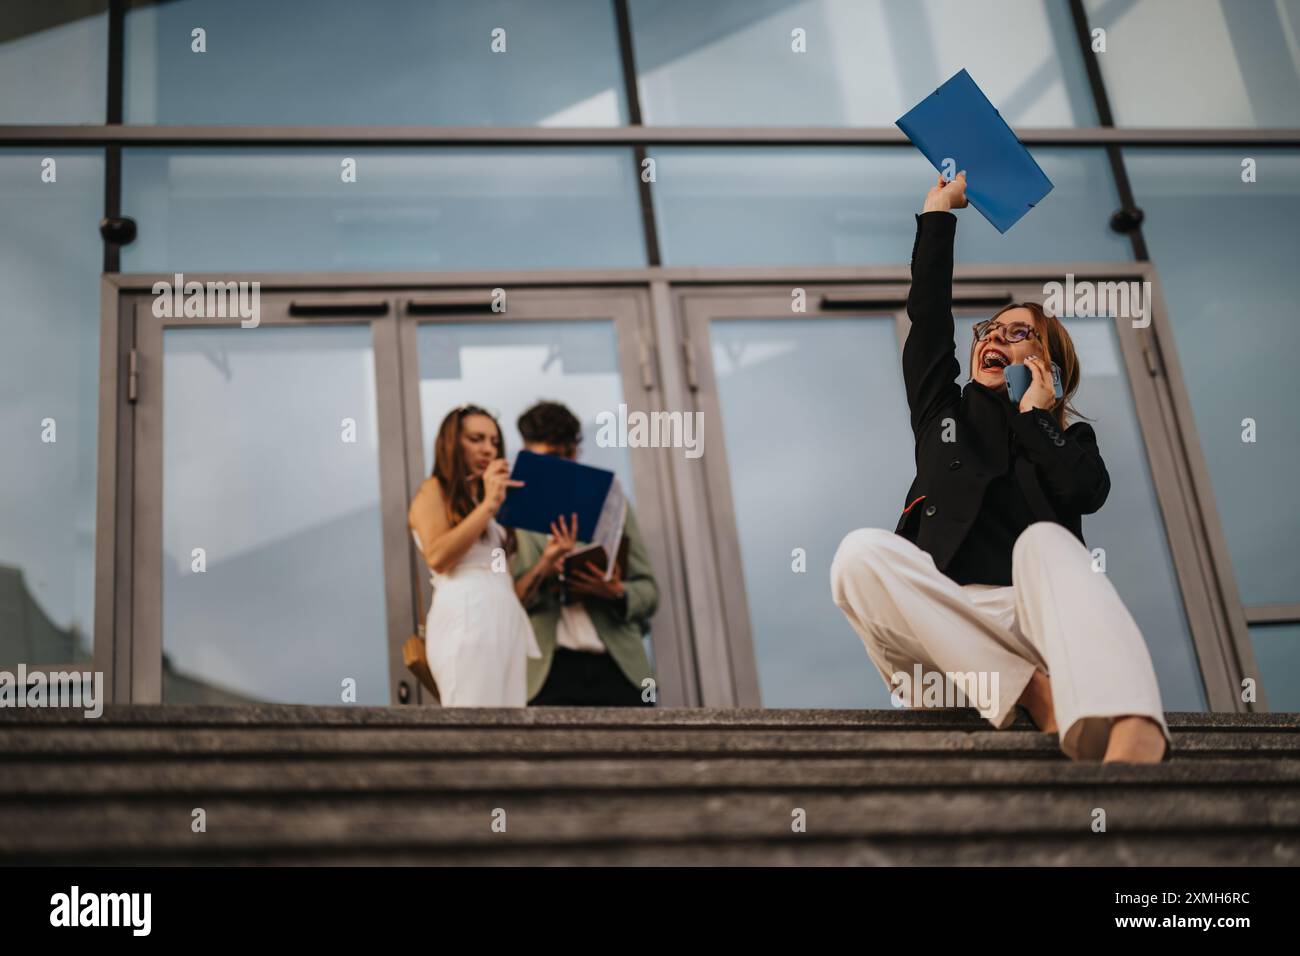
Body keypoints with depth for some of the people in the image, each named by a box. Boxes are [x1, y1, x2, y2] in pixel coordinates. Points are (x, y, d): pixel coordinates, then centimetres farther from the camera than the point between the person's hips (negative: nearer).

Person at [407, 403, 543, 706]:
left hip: (508, 618, 7)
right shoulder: (433, 491, 7)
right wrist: (488, 505, -11)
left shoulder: (491, 499, 29)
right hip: (467, 617, -7)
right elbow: (437, 557, -12)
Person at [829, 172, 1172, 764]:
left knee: (1044, 539, -34)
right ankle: (1031, 691, -33)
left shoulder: (1068, 437, 21)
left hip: (1040, 608, -1)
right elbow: (927, 313, 18)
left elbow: (1086, 491, -3)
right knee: (861, 553, -24)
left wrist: (1035, 417, 9)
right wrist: (939, 212, 23)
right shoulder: (943, 411, 26)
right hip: (955, 618, 1)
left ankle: (1133, 736, -65)